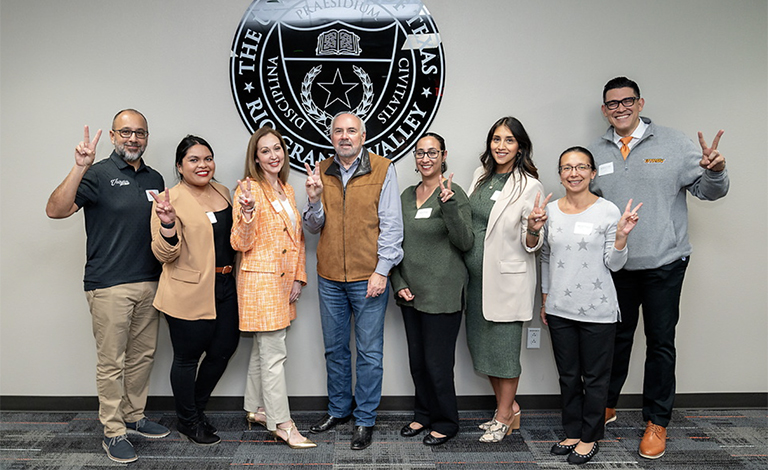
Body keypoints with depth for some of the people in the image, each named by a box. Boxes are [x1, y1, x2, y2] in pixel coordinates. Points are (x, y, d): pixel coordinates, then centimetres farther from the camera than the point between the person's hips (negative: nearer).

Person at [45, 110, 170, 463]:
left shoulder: (154, 179, 13)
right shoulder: (98, 175, -5)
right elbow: (56, 210, -19)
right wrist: (79, 168, -29)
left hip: (149, 282, 6)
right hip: (109, 285, -6)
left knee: (143, 355, 14)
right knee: (111, 361, 2)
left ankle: (134, 417, 30)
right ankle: (113, 432, 14)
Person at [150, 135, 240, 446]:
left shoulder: (222, 192, 10)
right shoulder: (170, 199, -11)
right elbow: (164, 254, -15)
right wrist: (167, 225, -32)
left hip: (224, 287, 7)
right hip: (188, 293, -7)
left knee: (224, 348, 15)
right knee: (188, 357, 8)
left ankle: (196, 409, 36)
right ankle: (188, 422, 28)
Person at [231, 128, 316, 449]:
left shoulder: (287, 189, 12)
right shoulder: (249, 190, -11)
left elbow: (297, 237, 17)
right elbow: (241, 244, -14)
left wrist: (298, 277, 9)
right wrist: (247, 212, -31)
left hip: (284, 280, 8)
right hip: (260, 280, -8)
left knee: (263, 349, 17)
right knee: (274, 353, -3)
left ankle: (255, 409, 31)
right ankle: (281, 423, 6)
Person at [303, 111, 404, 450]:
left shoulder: (382, 169, -3)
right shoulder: (320, 172, 8)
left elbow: (391, 225, -6)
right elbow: (314, 227, 8)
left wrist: (381, 270, -11)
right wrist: (314, 200, -11)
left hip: (368, 277, -4)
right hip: (329, 277, 4)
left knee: (369, 352, 5)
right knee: (335, 348, 16)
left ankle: (365, 419, 20)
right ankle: (339, 409, 34)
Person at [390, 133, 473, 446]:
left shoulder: (454, 194, -7)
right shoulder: (406, 196, 10)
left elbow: (465, 242, -15)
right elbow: (396, 244, 13)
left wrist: (448, 206, -27)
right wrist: (399, 284, 4)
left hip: (442, 295, -6)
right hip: (410, 293, 6)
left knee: (437, 362, 2)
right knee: (417, 360, 15)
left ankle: (445, 423, 21)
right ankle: (424, 414, 34)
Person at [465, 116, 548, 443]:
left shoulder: (530, 186, -10)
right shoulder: (481, 175, 7)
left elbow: (530, 245, -11)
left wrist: (533, 230, -30)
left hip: (507, 278, -6)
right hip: (475, 276, 7)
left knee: (503, 346, 4)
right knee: (481, 342, 14)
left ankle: (504, 418, 22)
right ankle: (508, 407, 33)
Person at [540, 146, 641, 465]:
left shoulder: (607, 211, -7)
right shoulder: (550, 211, 4)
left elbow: (613, 264, -4)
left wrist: (621, 235, -21)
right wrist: (544, 301, 13)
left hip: (597, 310, -3)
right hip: (559, 309, 4)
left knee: (595, 376, 9)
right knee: (568, 376, 15)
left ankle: (590, 436, 26)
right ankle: (572, 432, 31)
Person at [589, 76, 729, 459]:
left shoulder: (673, 143, -3)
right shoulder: (596, 152, 6)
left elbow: (708, 191, -5)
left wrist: (714, 171, -25)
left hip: (664, 263, -2)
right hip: (614, 265, 2)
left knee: (660, 342, 7)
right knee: (615, 338, 15)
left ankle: (656, 421, 23)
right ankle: (606, 406, 33)